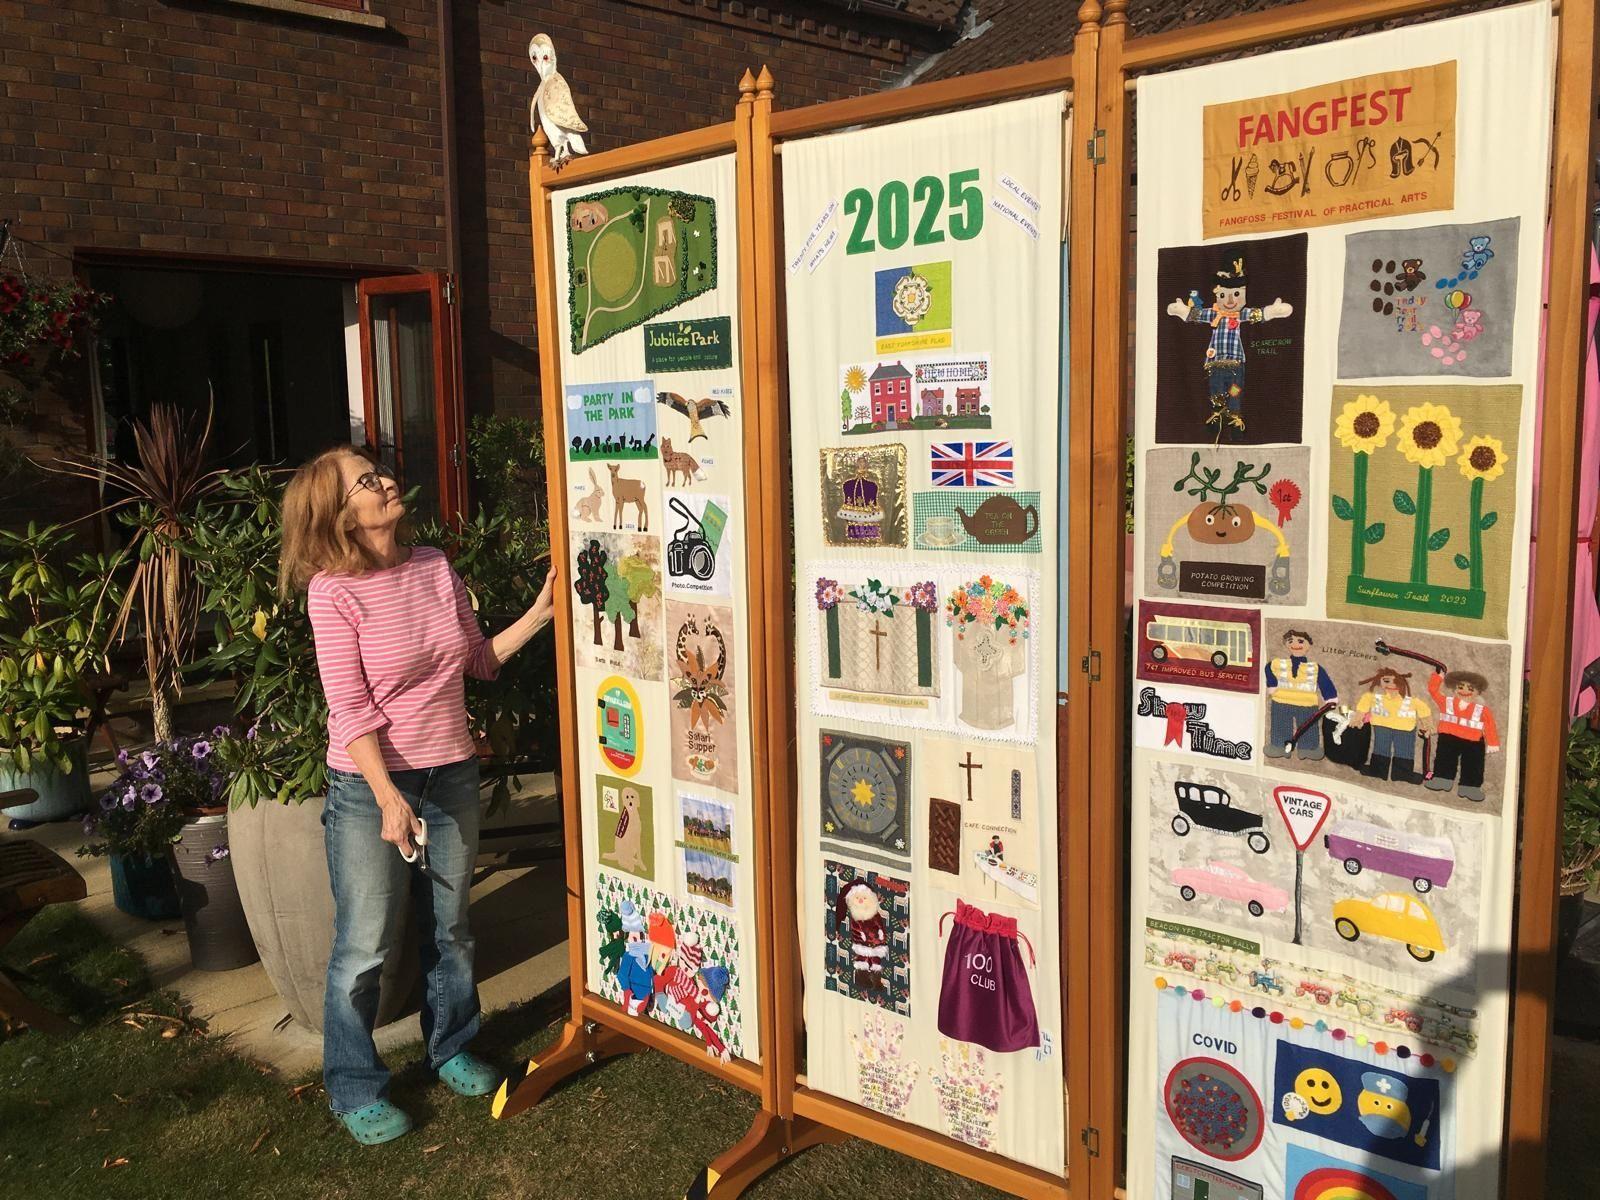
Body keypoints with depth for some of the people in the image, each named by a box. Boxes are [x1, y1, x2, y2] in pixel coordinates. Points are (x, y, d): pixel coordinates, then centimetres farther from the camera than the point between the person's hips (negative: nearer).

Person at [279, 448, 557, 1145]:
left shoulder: (435, 567, 2)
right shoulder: (333, 591, -15)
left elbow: (479, 660, 11)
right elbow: (350, 708, -18)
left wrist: (541, 613, 2)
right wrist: (389, 798, -24)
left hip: (451, 775, 5)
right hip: (370, 786, -5)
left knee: (450, 928, 18)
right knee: (364, 947, 4)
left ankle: (450, 1047, 40)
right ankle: (354, 1090, 24)